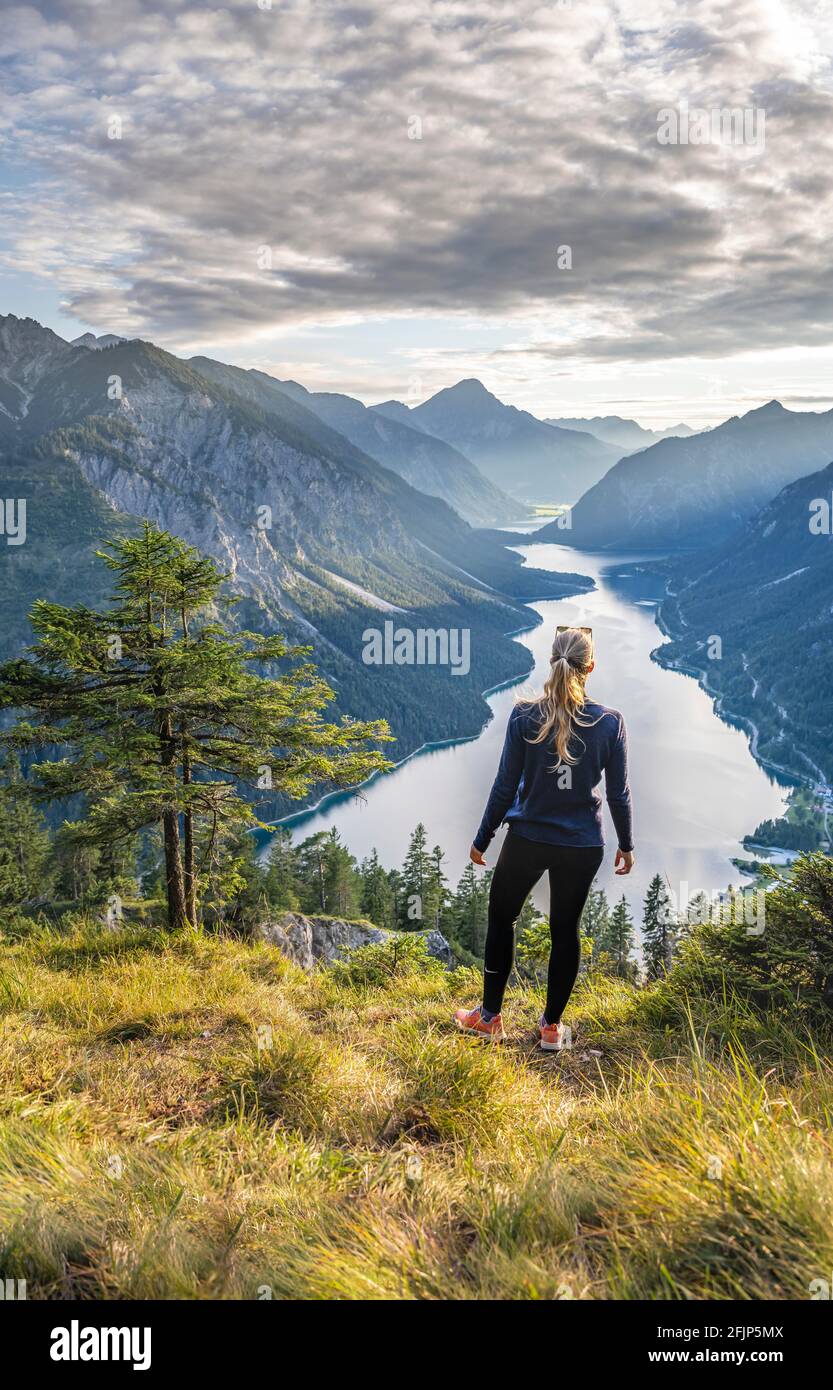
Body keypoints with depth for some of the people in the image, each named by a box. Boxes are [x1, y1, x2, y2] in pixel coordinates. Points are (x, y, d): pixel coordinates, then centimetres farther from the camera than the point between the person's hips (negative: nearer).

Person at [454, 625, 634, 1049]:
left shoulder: (525, 716, -13)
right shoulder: (610, 722, -9)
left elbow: (505, 785, -8)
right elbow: (618, 794, -3)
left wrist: (482, 839, 3)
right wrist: (626, 845, 11)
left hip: (527, 839, -1)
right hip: (582, 846, 1)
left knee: (500, 918, 17)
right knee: (565, 929, 15)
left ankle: (490, 1018, 26)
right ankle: (552, 1026, 25)